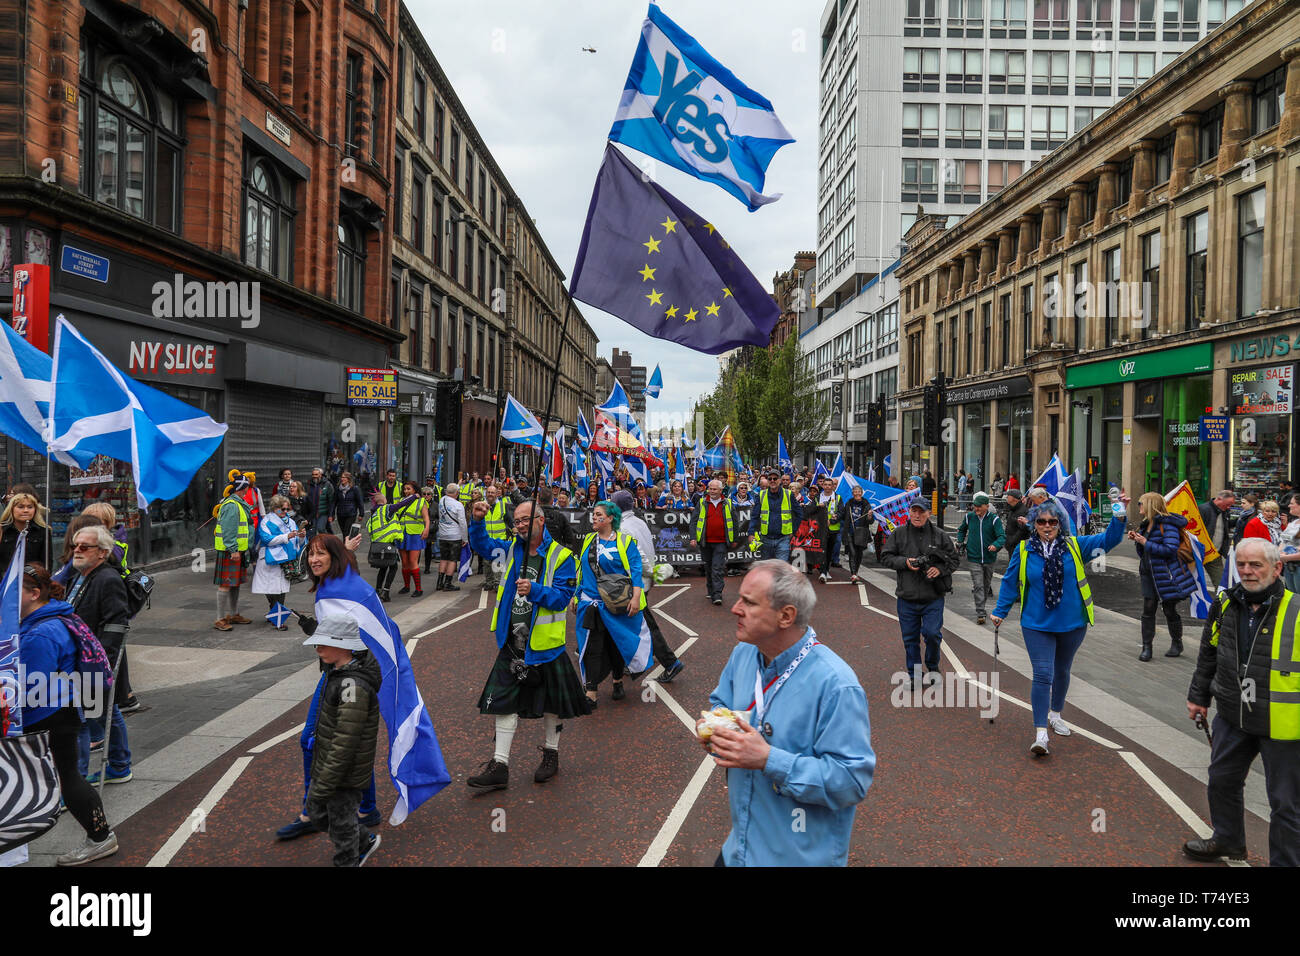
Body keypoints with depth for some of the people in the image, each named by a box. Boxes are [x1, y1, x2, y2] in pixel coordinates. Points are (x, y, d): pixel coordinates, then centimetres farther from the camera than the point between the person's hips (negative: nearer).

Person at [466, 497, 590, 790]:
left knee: (551, 703, 12)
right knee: (504, 701, 4)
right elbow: (482, 545, 16)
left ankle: (551, 753, 33)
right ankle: (499, 766, 10)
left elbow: (562, 598, -15)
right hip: (512, 642, 4)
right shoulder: (513, 548, 5)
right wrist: (477, 521, -2)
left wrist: (534, 590, -29)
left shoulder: (561, 556, -10)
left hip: (544, 642, -4)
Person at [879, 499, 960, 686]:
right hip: (907, 598, 1)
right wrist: (905, 562, -13)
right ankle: (914, 674, 24)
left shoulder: (939, 536, 1)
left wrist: (940, 569, -12)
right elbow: (885, 557, 3)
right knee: (910, 638, 8)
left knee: (932, 633, -8)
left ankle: (933, 667, 20)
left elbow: (954, 560, 7)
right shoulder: (899, 534, 2)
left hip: (933, 598, -1)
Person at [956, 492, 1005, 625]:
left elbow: (1002, 536, -15)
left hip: (989, 558, 1)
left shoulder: (994, 518, -8)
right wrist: (960, 541, 4)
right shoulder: (969, 516, -1)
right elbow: (961, 529, 19)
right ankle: (980, 613, -12)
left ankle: (981, 607, 37)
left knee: (986, 585, 18)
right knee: (978, 586, -11)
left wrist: (995, 545, -35)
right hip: (974, 558, -1)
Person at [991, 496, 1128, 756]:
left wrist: (1119, 517, -20)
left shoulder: (1075, 546, -1)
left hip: (1072, 624, 3)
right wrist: (1000, 612, 5)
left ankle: (1055, 715, 43)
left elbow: (1108, 540, -4)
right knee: (1043, 675, -11)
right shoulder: (1023, 550, -4)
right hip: (1037, 625, -2)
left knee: (1062, 671, 20)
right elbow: (1010, 582, 4)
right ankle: (1040, 732, -10)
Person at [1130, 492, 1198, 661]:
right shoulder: (1146, 524, 11)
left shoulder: (1167, 524, -15)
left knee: (1170, 610, 6)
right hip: (1149, 575, 7)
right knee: (1148, 610, 1)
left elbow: (1171, 549, -24)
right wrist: (1136, 539, 2)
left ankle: (1177, 643, 26)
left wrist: (1146, 543, -22)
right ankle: (1147, 647, 4)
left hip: (1167, 575, -7)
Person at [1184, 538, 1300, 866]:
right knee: (1222, 781, 22)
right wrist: (1199, 697, 16)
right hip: (1232, 717, 6)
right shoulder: (1225, 604, 1)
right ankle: (1228, 842, 45)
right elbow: (1208, 655, 13)